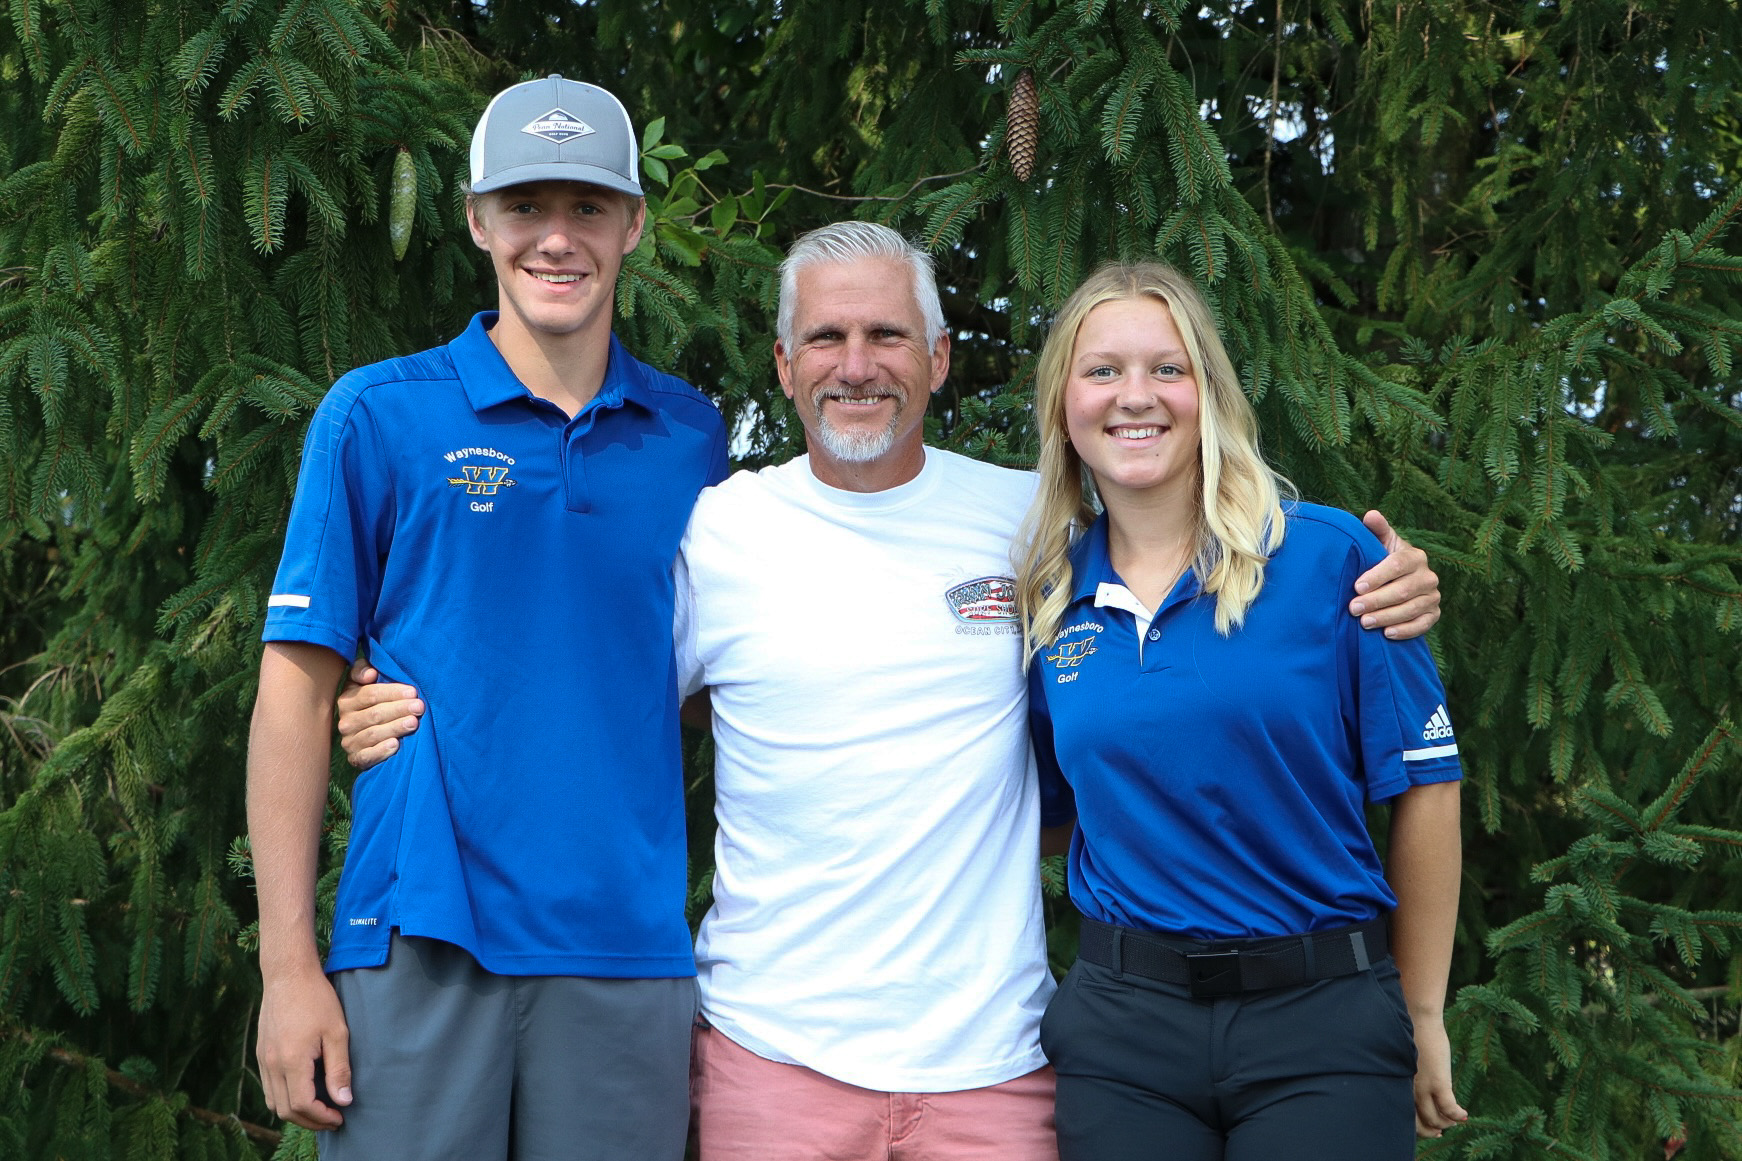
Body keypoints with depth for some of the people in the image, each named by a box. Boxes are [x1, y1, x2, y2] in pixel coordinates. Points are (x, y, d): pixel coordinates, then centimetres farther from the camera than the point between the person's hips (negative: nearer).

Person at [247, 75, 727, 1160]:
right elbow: (298, 691, -1)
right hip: (421, 946, -2)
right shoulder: (376, 417, 1)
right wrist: (289, 968, -7)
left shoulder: (691, 435, 9)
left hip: (628, 953, 2)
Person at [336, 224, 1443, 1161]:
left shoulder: (1029, 519, 5)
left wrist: (1372, 587, -1)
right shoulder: (714, 531, 3)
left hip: (989, 1058, 1)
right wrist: (421, 717, -4)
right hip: (772, 1047, 0)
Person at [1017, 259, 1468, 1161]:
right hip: (1120, 1021, 3)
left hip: (1322, 1024, -2)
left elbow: (1423, 786, -2)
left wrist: (1423, 1018, 0)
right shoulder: (1048, 598, 5)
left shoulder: (1330, 556, -5)